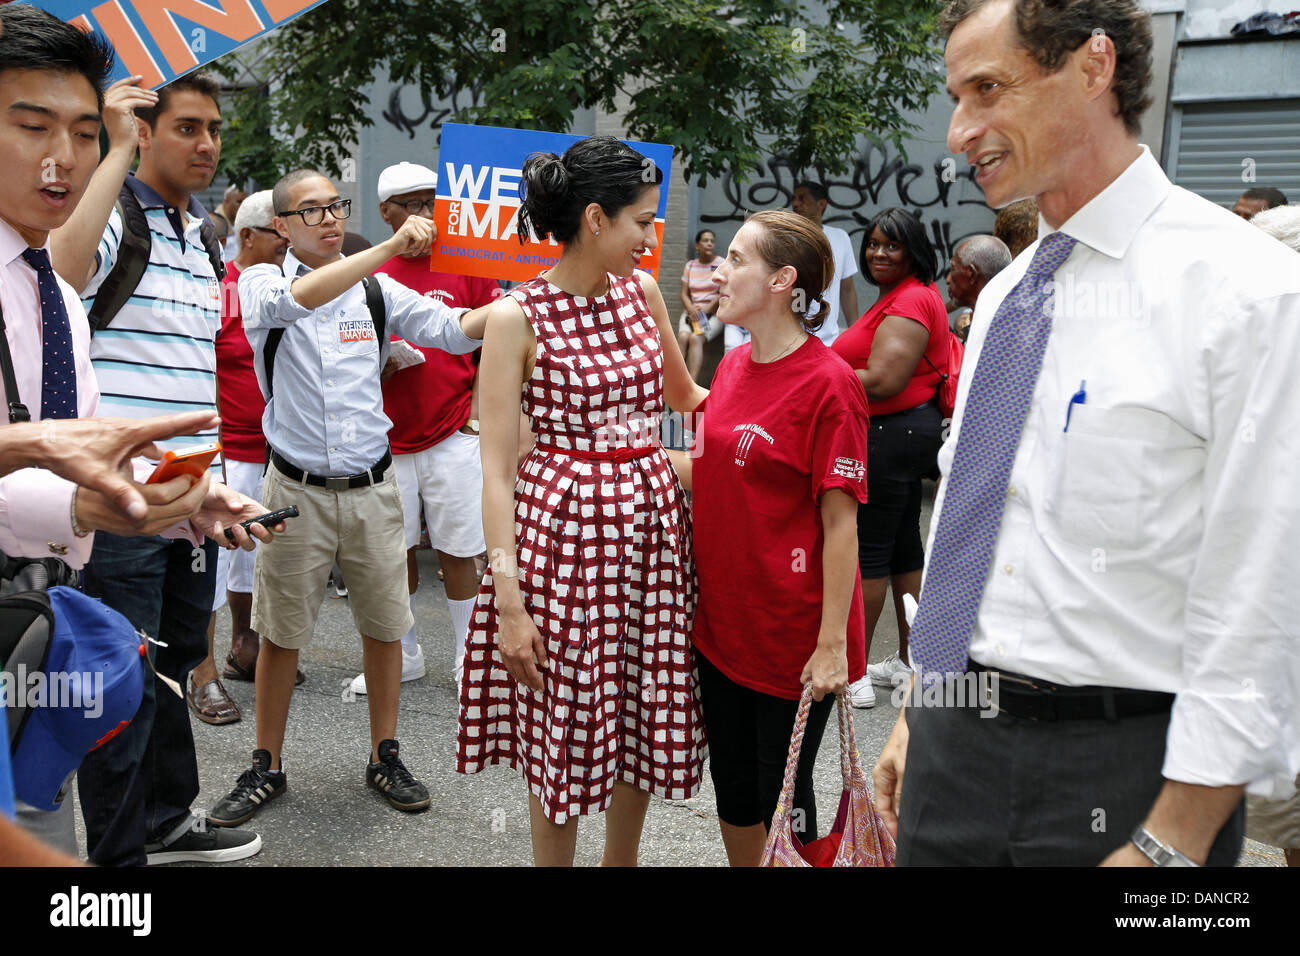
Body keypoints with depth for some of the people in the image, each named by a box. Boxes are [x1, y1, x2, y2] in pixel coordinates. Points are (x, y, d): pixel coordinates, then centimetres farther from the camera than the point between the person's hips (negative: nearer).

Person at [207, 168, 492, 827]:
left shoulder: (376, 290, 5)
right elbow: (296, 299, -27)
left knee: (384, 625, 10)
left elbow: (454, 328, -5)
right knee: (280, 632, 9)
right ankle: (266, 768, 26)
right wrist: (390, 247, -34)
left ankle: (384, 758, 27)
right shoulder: (261, 283, -3)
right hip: (297, 489, -2)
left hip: (372, 488, 2)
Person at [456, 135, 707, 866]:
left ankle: (622, 858, 36)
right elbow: (497, 468, -11)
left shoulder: (642, 291, 7)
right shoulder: (518, 316, -9)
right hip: (565, 525, -5)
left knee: (646, 713, 13)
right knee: (565, 724, 5)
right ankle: (557, 857, 29)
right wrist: (507, 597, -16)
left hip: (652, 515, 5)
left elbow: (684, 396, 24)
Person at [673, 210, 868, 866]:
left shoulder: (828, 382, -16)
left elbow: (841, 521, -17)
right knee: (730, 781, 20)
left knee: (781, 791, 10)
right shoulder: (733, 365, 7)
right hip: (721, 617, 7)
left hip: (791, 632, -7)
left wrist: (832, 643, -17)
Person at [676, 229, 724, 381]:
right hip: (691, 311, 3)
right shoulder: (690, 265, 15)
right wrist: (692, 310, -11)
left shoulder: (721, 264, 4)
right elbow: (684, 294, 10)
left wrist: (705, 310, -14)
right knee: (683, 336, -29)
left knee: (696, 338, -31)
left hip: (714, 313, -3)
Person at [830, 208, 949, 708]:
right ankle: (909, 661, 25)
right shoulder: (912, 295, 17)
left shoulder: (909, 301, -17)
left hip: (889, 435, -11)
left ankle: (854, 673, 3)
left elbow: (881, 382, -24)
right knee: (903, 549, 15)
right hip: (911, 428, 11)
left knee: (866, 550, -5)